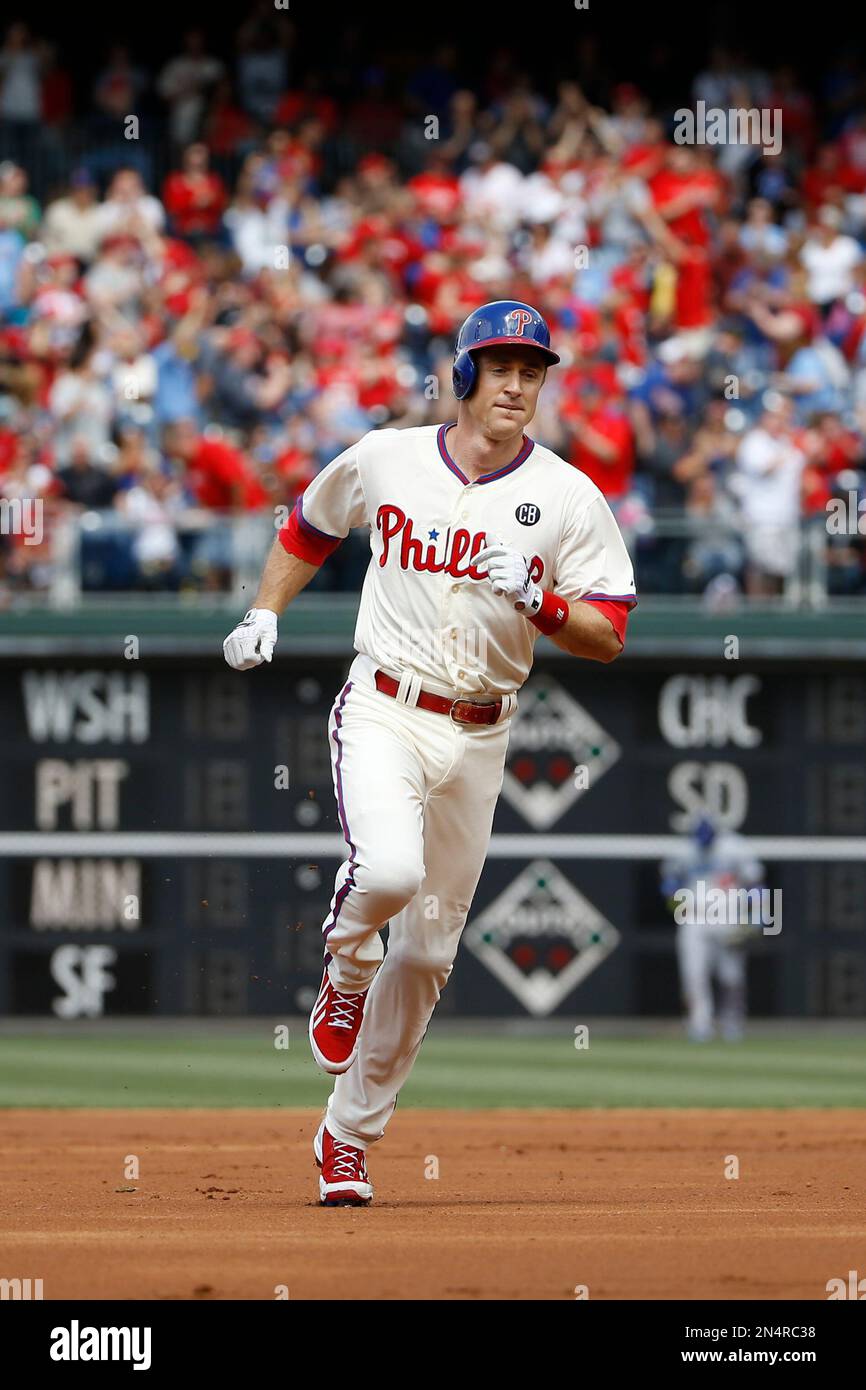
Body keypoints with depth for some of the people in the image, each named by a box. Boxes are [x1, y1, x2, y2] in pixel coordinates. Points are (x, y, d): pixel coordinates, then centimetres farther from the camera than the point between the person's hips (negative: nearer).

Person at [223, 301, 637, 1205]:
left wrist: (539, 601, -21)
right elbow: (310, 527, 20)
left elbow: (607, 638, -3)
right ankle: (344, 971, 3)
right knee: (389, 868, -31)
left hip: (478, 738, 2)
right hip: (382, 713, -2)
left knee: (427, 952, 6)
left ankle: (349, 1137, 20)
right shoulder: (384, 459, 0)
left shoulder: (568, 499, -2)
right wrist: (265, 613, 9)